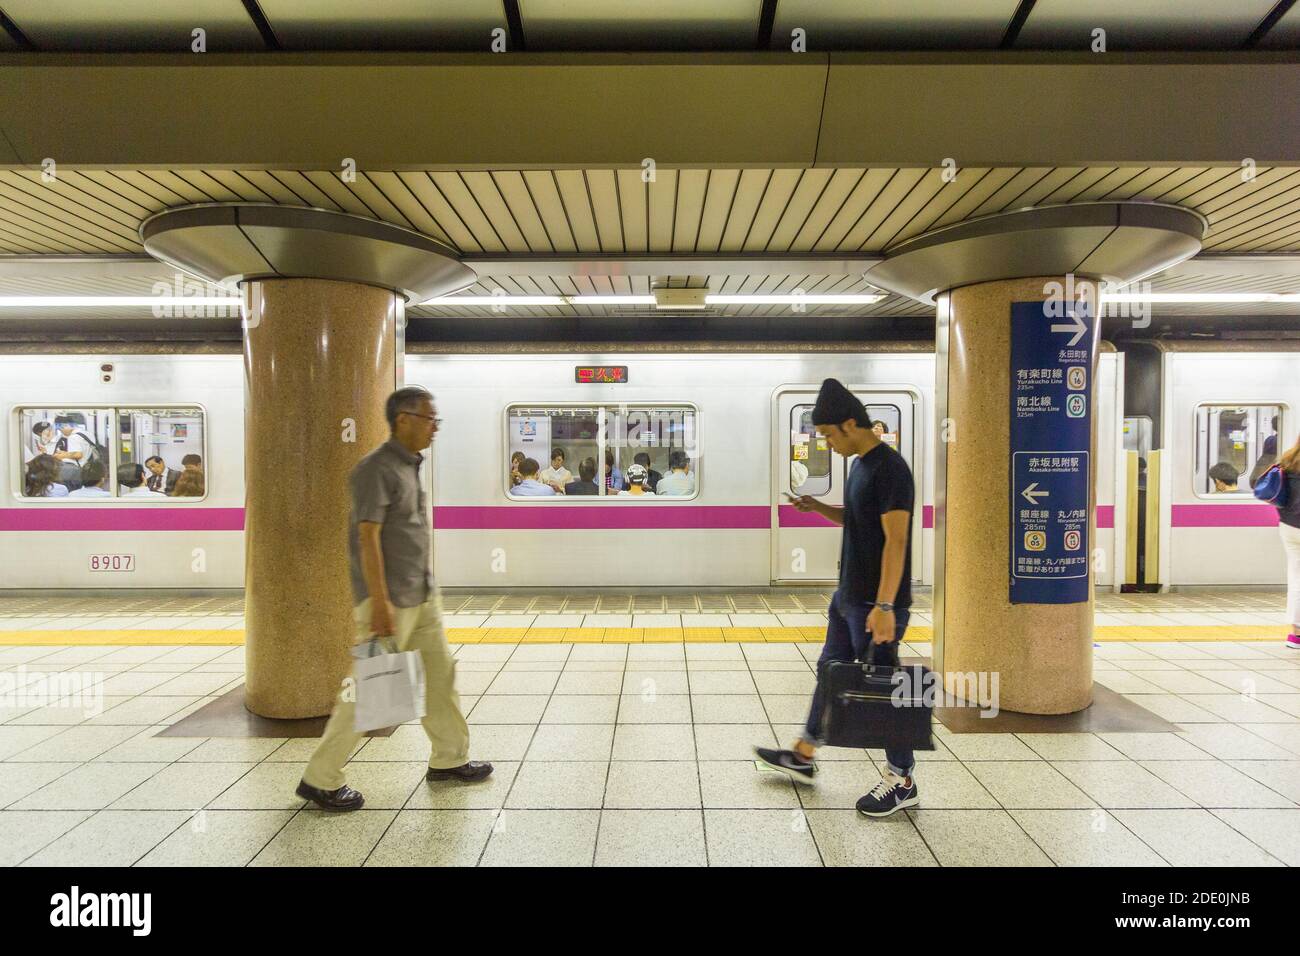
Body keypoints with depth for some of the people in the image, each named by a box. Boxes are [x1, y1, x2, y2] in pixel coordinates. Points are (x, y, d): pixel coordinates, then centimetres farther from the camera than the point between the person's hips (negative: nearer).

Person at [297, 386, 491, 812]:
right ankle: (320, 779, 12)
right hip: (389, 599, -9)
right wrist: (380, 604, -23)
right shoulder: (377, 469, -16)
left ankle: (449, 758, 28)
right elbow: (367, 538, -20)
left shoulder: (409, 466, 12)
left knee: (440, 671, 14)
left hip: (422, 595, 9)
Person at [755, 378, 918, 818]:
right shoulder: (860, 464, 10)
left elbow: (895, 540, -23)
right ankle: (803, 757, 32)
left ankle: (902, 781, 17)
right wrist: (820, 508, 6)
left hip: (877, 602, -10)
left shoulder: (889, 468, -19)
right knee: (831, 671, 18)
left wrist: (884, 606, -27)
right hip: (848, 595, 10)